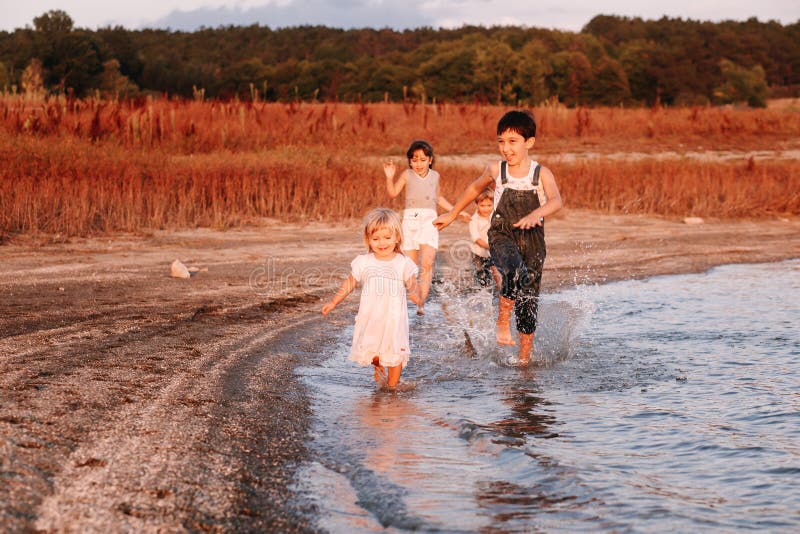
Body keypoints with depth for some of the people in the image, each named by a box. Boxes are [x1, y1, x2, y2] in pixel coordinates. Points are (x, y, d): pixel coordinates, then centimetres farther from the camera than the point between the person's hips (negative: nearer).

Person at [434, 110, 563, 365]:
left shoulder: (542, 173, -4)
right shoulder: (496, 170, 2)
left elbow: (556, 201, -22)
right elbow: (475, 188, 23)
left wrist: (536, 214, -44)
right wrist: (452, 214, 30)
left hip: (532, 241, 1)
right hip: (502, 237, -1)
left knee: (529, 301, 3)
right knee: (516, 274, -35)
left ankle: (524, 357, 18)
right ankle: (502, 323, -16)